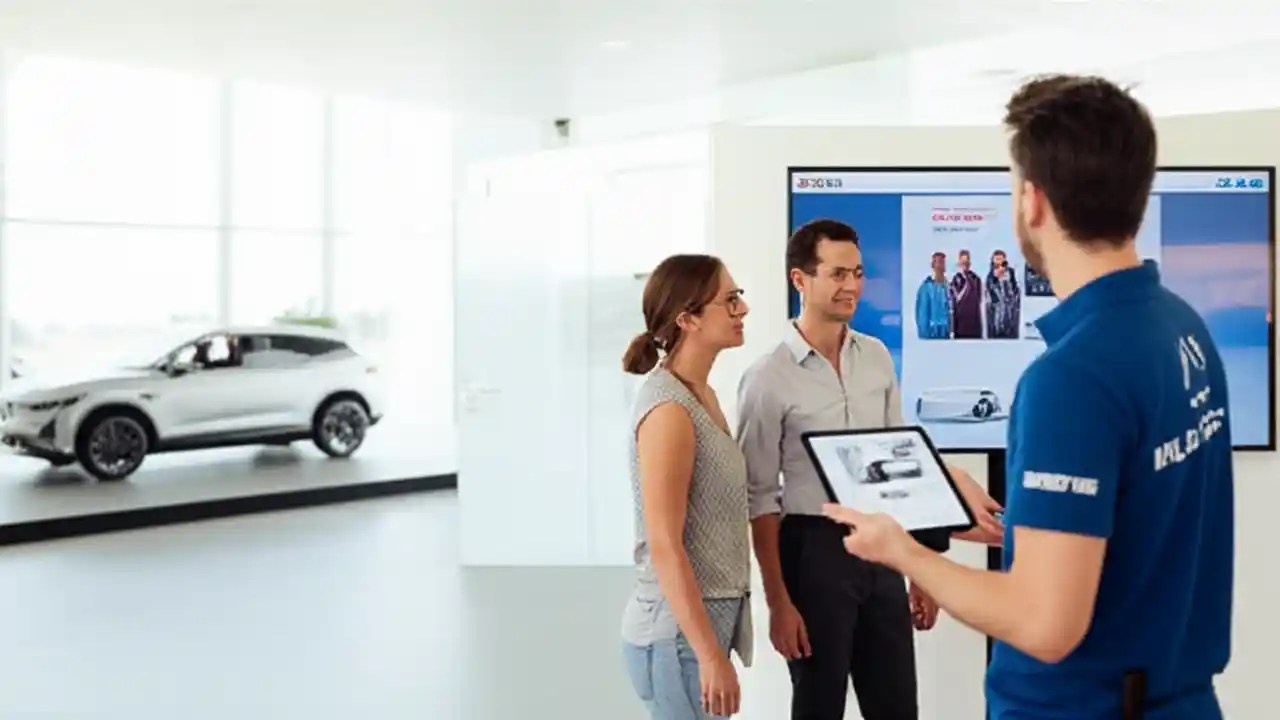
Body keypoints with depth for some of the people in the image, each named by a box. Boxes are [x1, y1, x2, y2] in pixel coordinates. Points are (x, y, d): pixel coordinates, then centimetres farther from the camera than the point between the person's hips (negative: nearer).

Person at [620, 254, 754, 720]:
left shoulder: (701, 395, 9)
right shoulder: (669, 409, -18)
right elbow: (664, 547, -21)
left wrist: (715, 643, 17)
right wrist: (710, 656, -21)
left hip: (705, 619, 8)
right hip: (679, 633, -8)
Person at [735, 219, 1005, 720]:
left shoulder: (877, 357, 5)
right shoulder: (769, 379, -11)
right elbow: (759, 497, -9)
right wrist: (778, 602, -11)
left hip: (880, 549, 5)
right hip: (815, 552, -5)